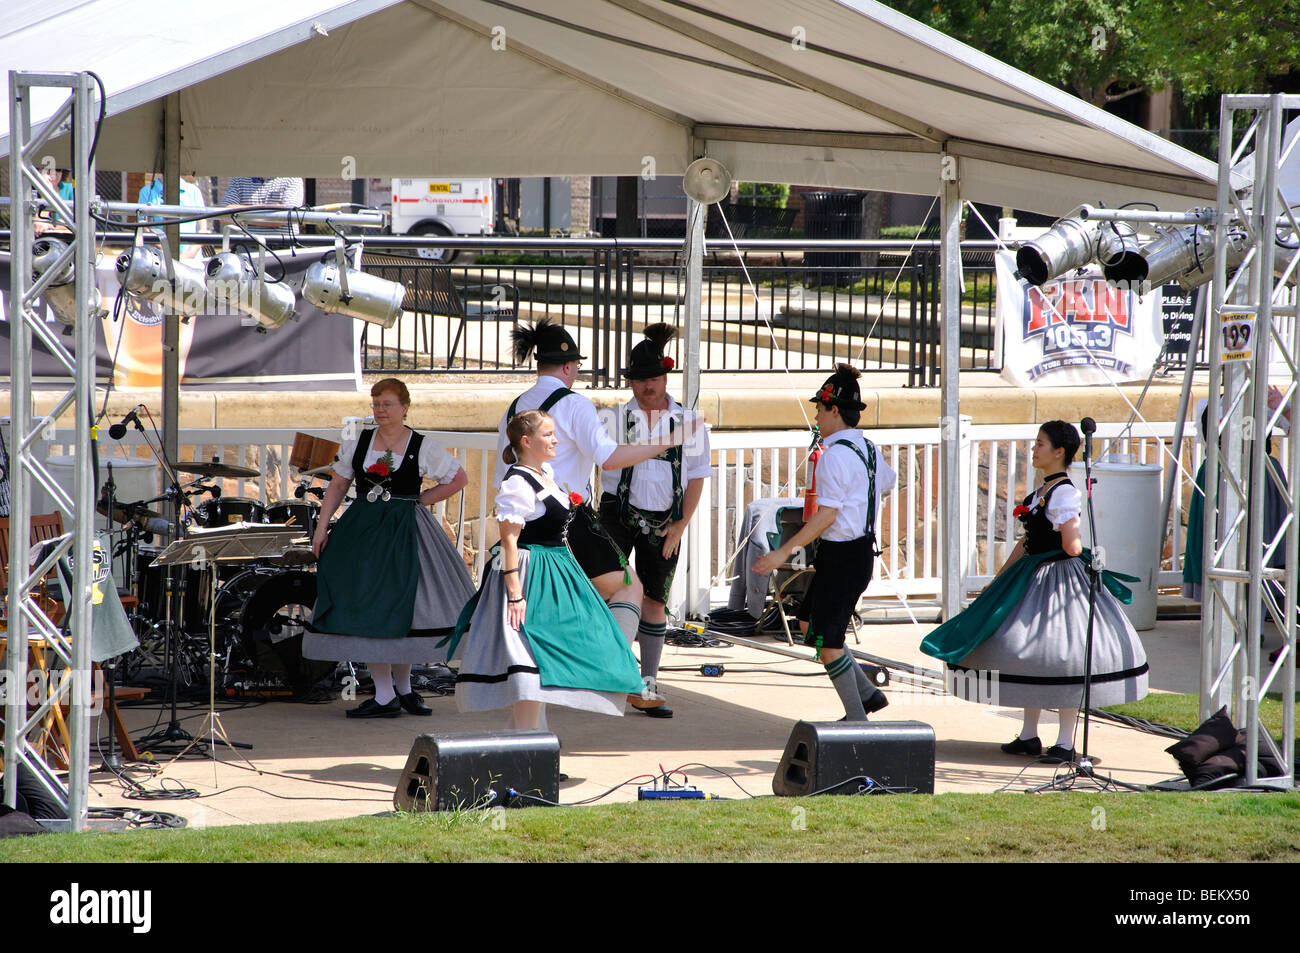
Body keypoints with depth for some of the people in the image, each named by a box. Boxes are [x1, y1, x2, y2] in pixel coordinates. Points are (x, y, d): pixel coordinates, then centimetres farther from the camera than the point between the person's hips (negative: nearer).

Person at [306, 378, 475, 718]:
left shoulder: (422, 447, -2)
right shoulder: (358, 443, 7)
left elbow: (459, 479, 6)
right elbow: (337, 486, 10)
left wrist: (419, 500, 1)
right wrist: (322, 526, 2)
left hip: (405, 533, -2)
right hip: (362, 530, 2)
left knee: (402, 603, 0)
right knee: (366, 607, -3)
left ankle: (402, 686, 17)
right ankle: (385, 696, 1)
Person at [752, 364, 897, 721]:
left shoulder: (836, 455, -20)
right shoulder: (867, 449, 8)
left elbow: (826, 516, -23)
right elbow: (889, 480, 30)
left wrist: (784, 552, -21)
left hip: (842, 556, -10)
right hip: (862, 549, 10)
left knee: (827, 642, 0)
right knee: (809, 623, 21)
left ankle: (857, 718, 6)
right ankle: (867, 692, 21)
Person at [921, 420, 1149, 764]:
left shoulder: (1065, 493, -17)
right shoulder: (1040, 491, 11)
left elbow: (1072, 547, -26)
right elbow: (1027, 542, 19)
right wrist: (998, 579, 23)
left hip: (1059, 577, -10)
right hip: (1032, 577, 10)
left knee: (1059, 653, -7)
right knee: (1029, 653, 13)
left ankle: (1066, 743, -1)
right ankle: (1028, 736, 23)